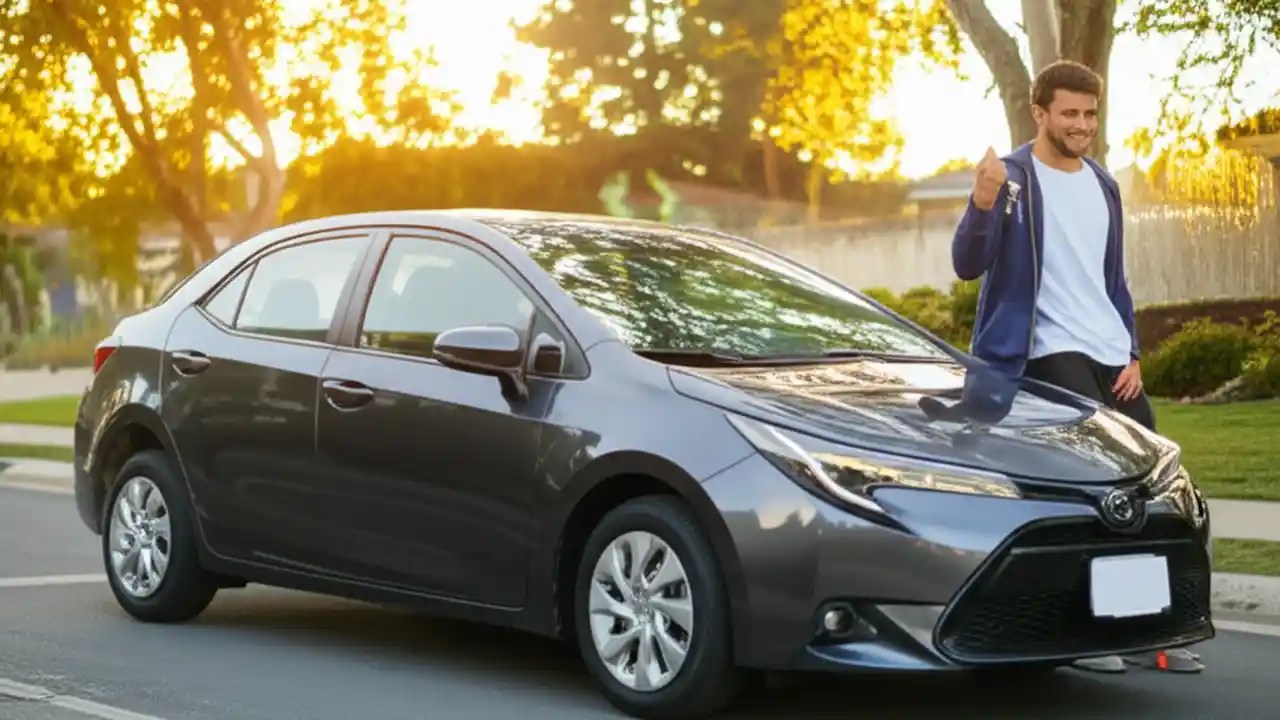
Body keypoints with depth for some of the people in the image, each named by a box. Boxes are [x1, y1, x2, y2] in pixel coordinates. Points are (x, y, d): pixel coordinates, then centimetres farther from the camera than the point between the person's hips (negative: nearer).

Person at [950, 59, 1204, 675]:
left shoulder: (1103, 185, 15)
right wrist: (983, 203, -33)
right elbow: (968, 265, -16)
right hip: (1050, 354, -7)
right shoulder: (1012, 177, -6)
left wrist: (1132, 354, 11)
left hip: (1113, 360, 7)